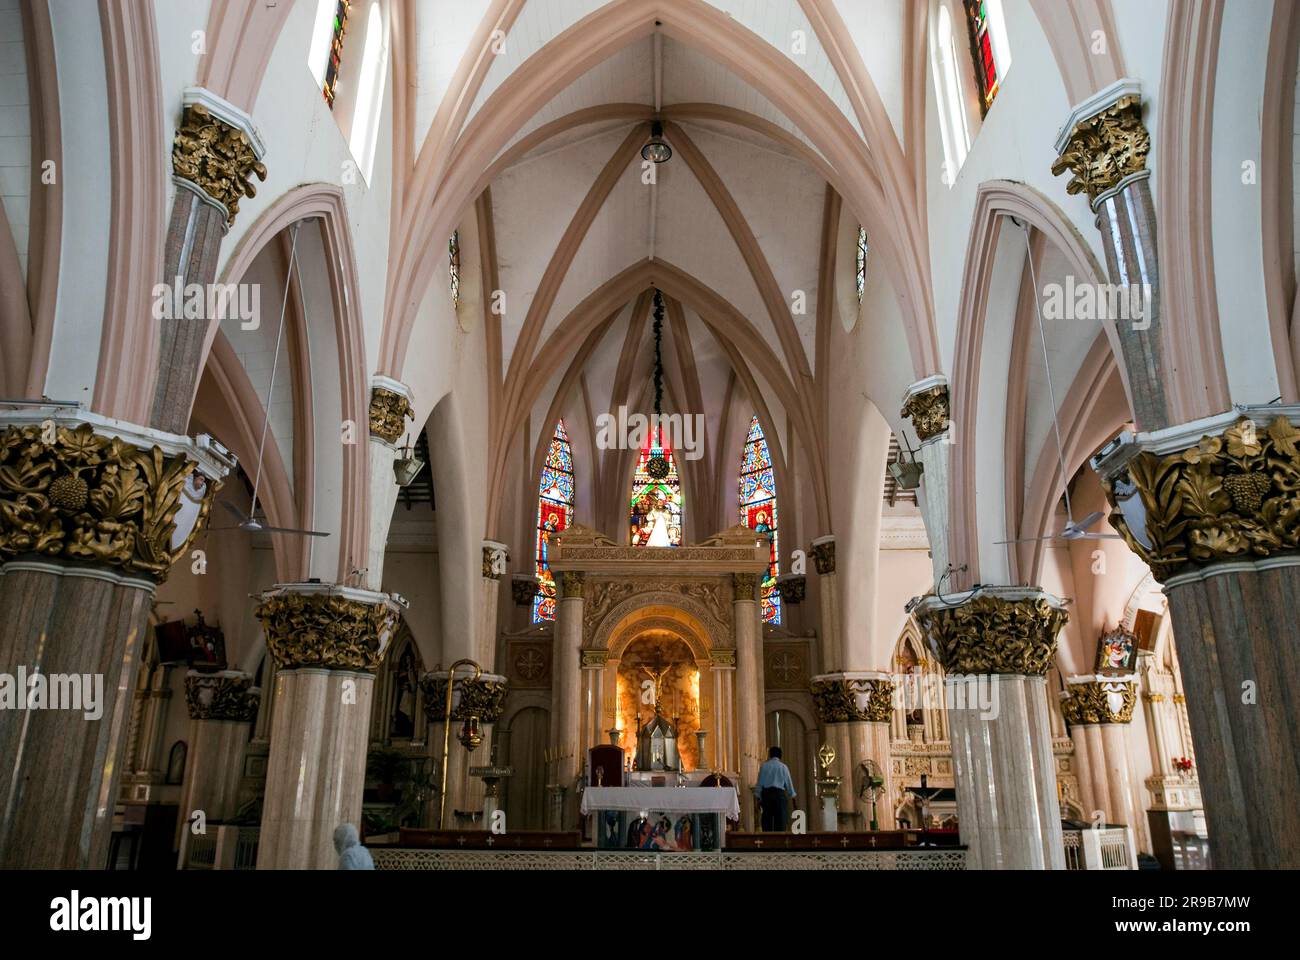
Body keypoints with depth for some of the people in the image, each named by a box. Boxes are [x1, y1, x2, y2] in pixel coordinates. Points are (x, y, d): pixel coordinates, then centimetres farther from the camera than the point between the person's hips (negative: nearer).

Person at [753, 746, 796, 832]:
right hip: (779, 793, -1)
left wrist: (758, 796, 10)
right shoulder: (783, 766, 3)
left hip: (766, 793, 2)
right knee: (780, 819, 1)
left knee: (767, 819, 5)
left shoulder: (764, 765, 6)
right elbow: (789, 783, 7)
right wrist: (792, 795, 18)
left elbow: (760, 782, 5)